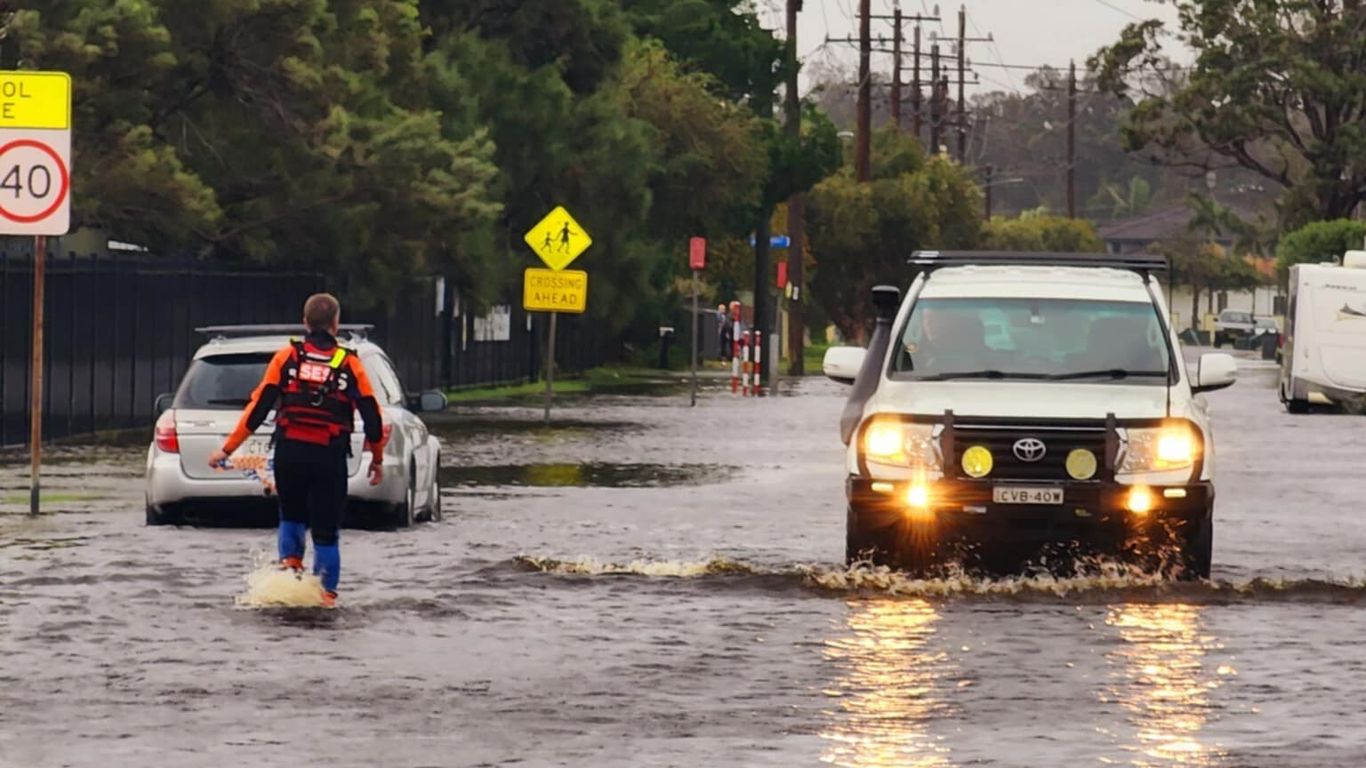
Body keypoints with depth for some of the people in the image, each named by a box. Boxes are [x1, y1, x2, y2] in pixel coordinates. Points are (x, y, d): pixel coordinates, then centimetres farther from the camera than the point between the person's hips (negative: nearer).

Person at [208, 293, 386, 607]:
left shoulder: (287, 358, 1)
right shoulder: (349, 364, 1)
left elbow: (258, 408, -3)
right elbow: (372, 415, 2)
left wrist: (227, 449, 1)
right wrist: (377, 459, 16)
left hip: (289, 452, 1)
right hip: (330, 457, -1)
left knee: (292, 515, 24)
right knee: (326, 529, 8)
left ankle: (290, 562, 3)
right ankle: (326, 591, 5)